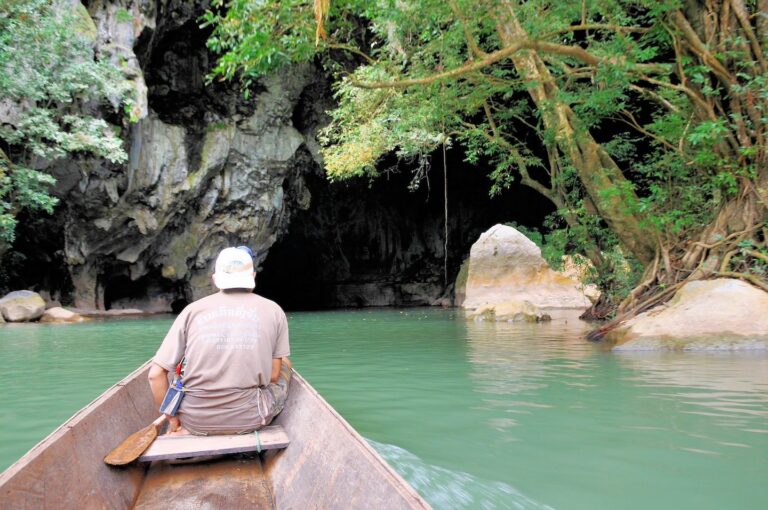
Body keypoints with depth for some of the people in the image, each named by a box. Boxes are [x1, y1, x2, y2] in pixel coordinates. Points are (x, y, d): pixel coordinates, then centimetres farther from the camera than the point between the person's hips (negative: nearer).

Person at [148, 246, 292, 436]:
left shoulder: (193, 310, 1)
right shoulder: (273, 311, 0)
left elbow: (155, 374, -2)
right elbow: (273, 376, 1)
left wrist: (172, 419, 10)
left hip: (194, 420, 3)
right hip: (249, 420, -3)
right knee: (284, 363, 24)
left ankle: (184, 431, 17)